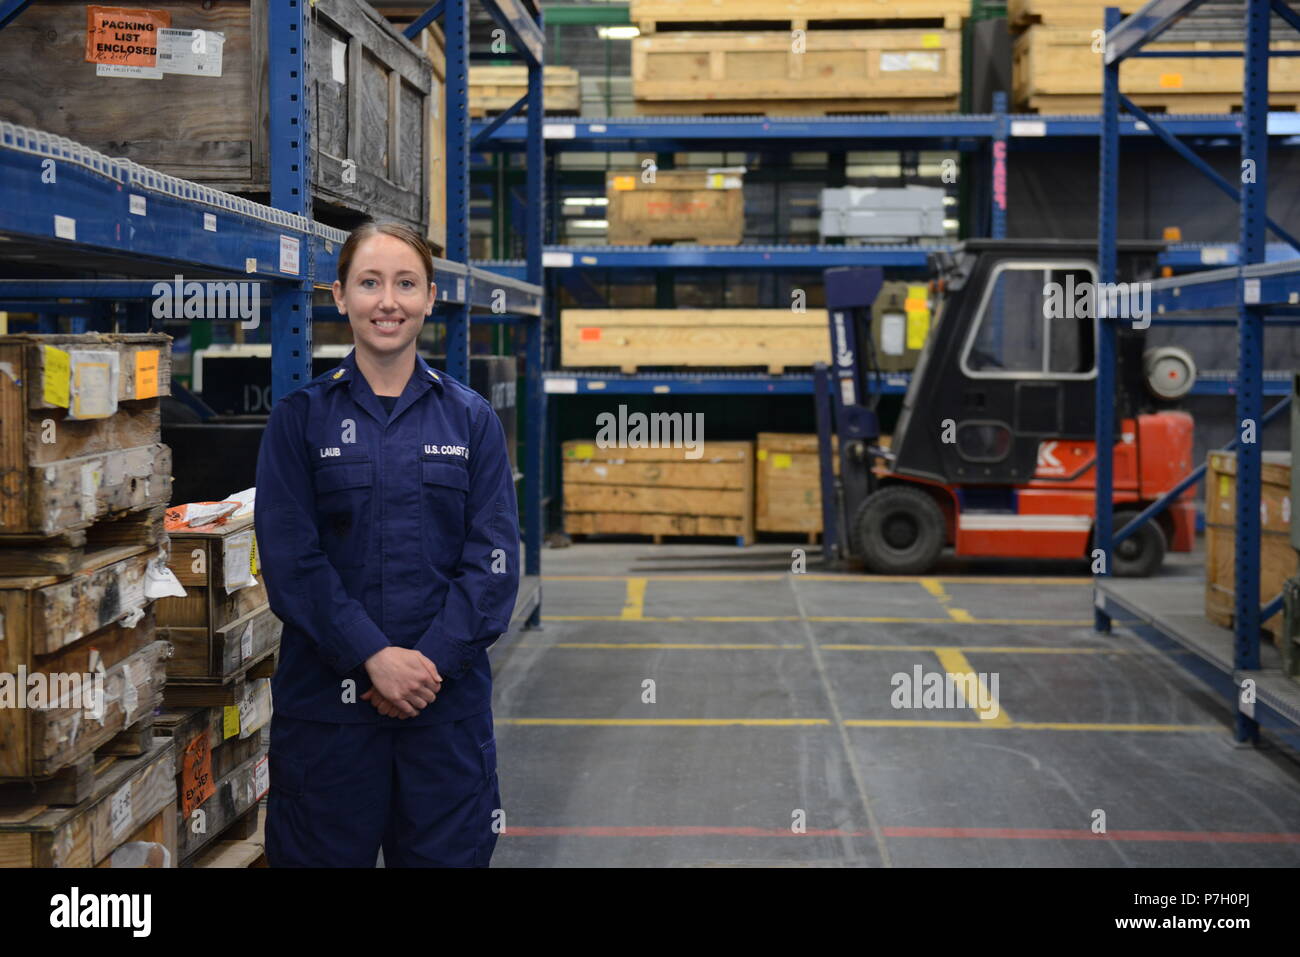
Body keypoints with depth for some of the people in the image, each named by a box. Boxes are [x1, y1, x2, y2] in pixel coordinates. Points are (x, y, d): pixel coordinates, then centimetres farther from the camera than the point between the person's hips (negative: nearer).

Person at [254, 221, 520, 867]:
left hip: (447, 698, 1)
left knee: (445, 853, 7)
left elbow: (494, 556, -1)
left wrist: (433, 658, -14)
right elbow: (289, 557, -6)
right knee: (325, 855, 7)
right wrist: (373, 655, -17)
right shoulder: (300, 417, 2)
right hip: (325, 698, -1)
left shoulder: (470, 418, 6)